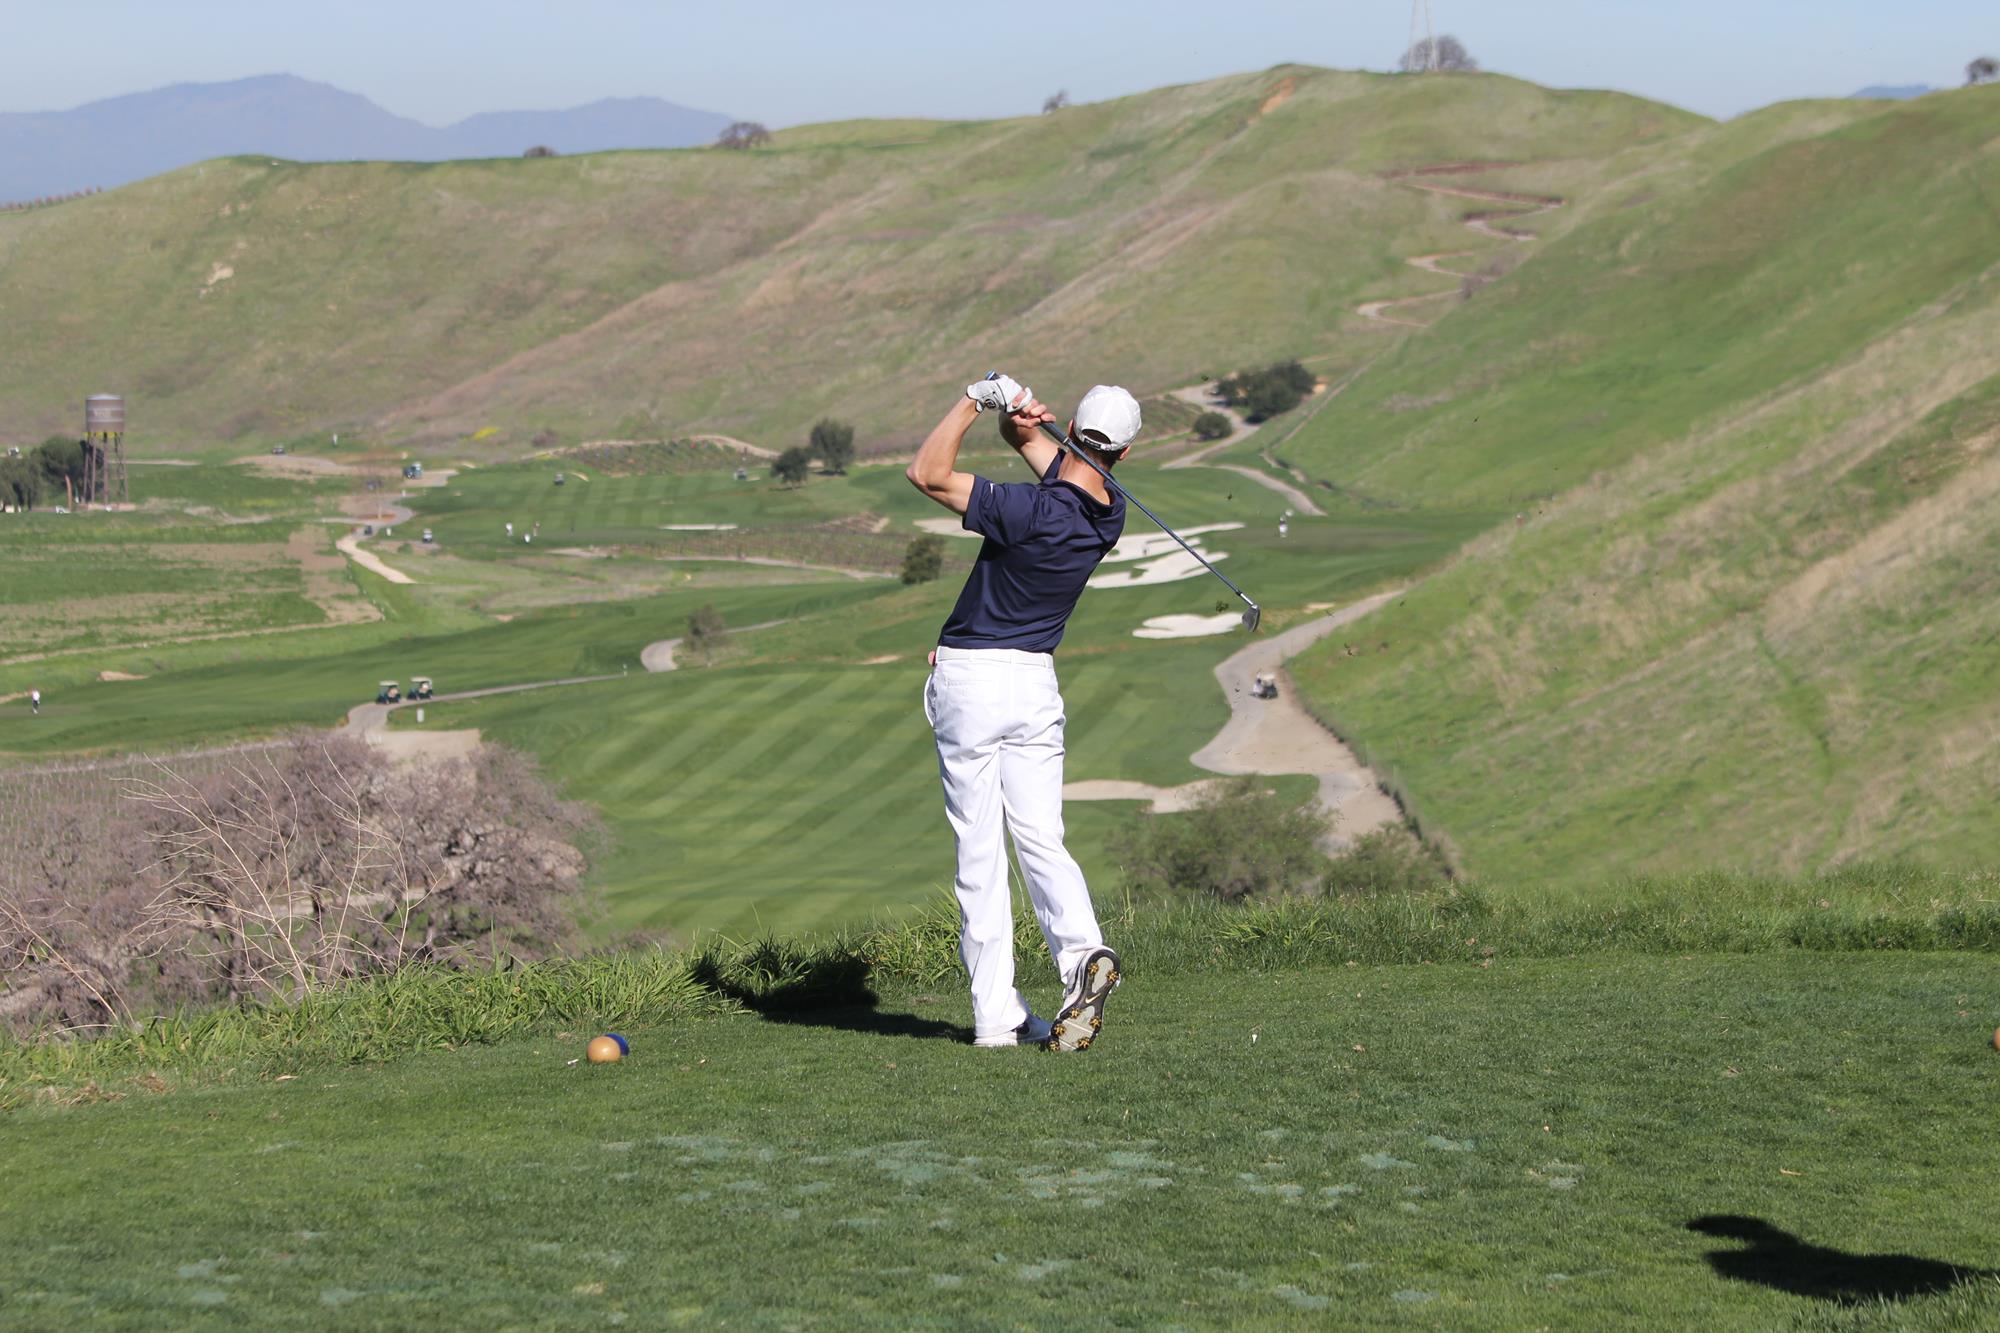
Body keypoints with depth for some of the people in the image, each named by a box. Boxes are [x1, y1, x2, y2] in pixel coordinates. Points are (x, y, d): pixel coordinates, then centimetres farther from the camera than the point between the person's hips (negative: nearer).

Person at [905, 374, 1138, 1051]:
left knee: (979, 853, -1)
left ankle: (997, 1014, -2)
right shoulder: (1109, 512, 0)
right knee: (1041, 840, 6)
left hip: (968, 678, -5)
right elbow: (1036, 444, 11)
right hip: (1036, 683, 5)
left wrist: (978, 401, -16)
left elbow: (927, 474, -18)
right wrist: (1017, 419, -12)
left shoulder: (1031, 511, -21)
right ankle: (1081, 949, -21)